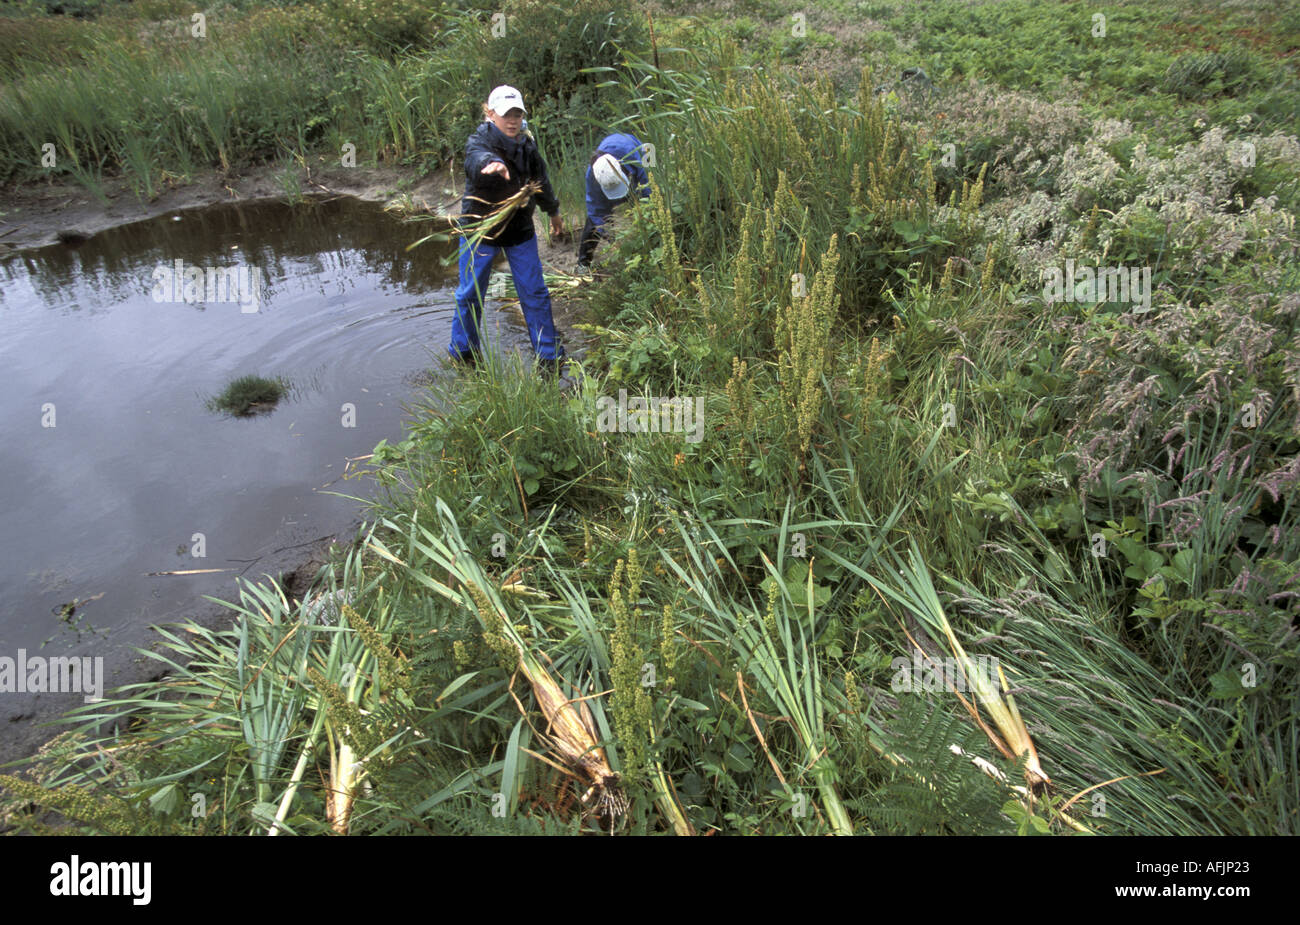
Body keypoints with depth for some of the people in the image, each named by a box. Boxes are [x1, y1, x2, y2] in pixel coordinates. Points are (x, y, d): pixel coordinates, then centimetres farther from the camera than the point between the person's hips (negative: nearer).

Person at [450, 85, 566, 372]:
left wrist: (553, 211, 30)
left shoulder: (526, 143, -2)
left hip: (519, 228, 4)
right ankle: (463, 351, 29)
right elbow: (476, 157, -45)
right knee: (470, 294, 7)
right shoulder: (479, 141, -19)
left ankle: (549, 355, 18)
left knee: (535, 293, 5)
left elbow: (541, 178, 16)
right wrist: (491, 164, -69)